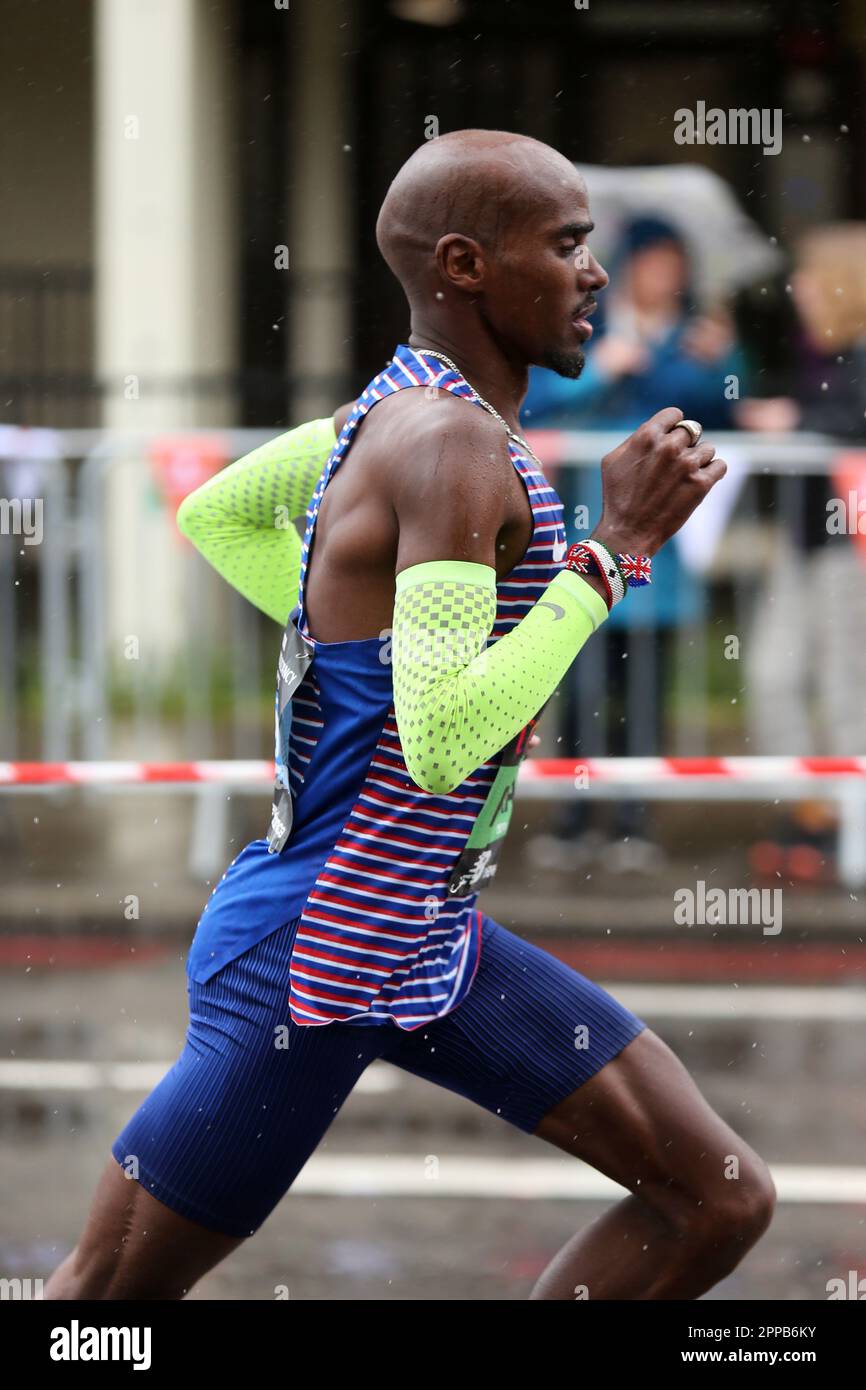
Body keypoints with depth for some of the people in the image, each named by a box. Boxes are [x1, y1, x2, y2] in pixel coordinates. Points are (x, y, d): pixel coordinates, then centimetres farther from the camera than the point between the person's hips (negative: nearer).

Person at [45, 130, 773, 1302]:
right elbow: (442, 745, -31)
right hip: (312, 969, -10)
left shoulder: (405, 405, 6)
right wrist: (618, 545, -25)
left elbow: (215, 515, 24)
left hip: (431, 943, 10)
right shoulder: (451, 444, -23)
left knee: (721, 1199, 3)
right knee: (105, 1300, 3)